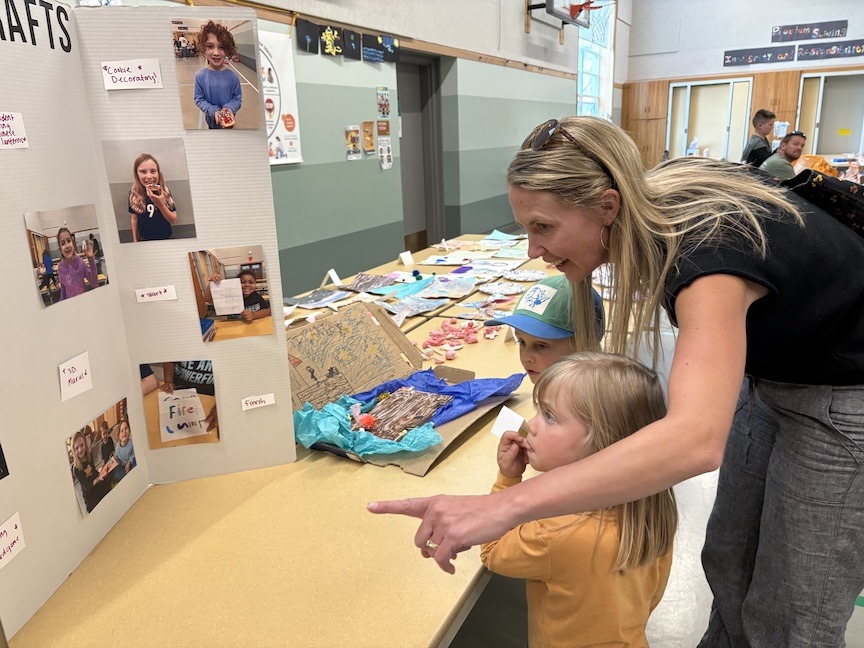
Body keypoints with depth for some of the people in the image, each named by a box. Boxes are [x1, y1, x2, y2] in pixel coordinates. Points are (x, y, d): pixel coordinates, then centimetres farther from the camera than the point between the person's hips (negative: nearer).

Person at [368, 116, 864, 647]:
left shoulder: (707, 247, -38)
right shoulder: (653, 201, -14)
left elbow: (696, 440, -53)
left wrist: (503, 506, -57)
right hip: (771, 378, 7)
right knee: (729, 563, 17)